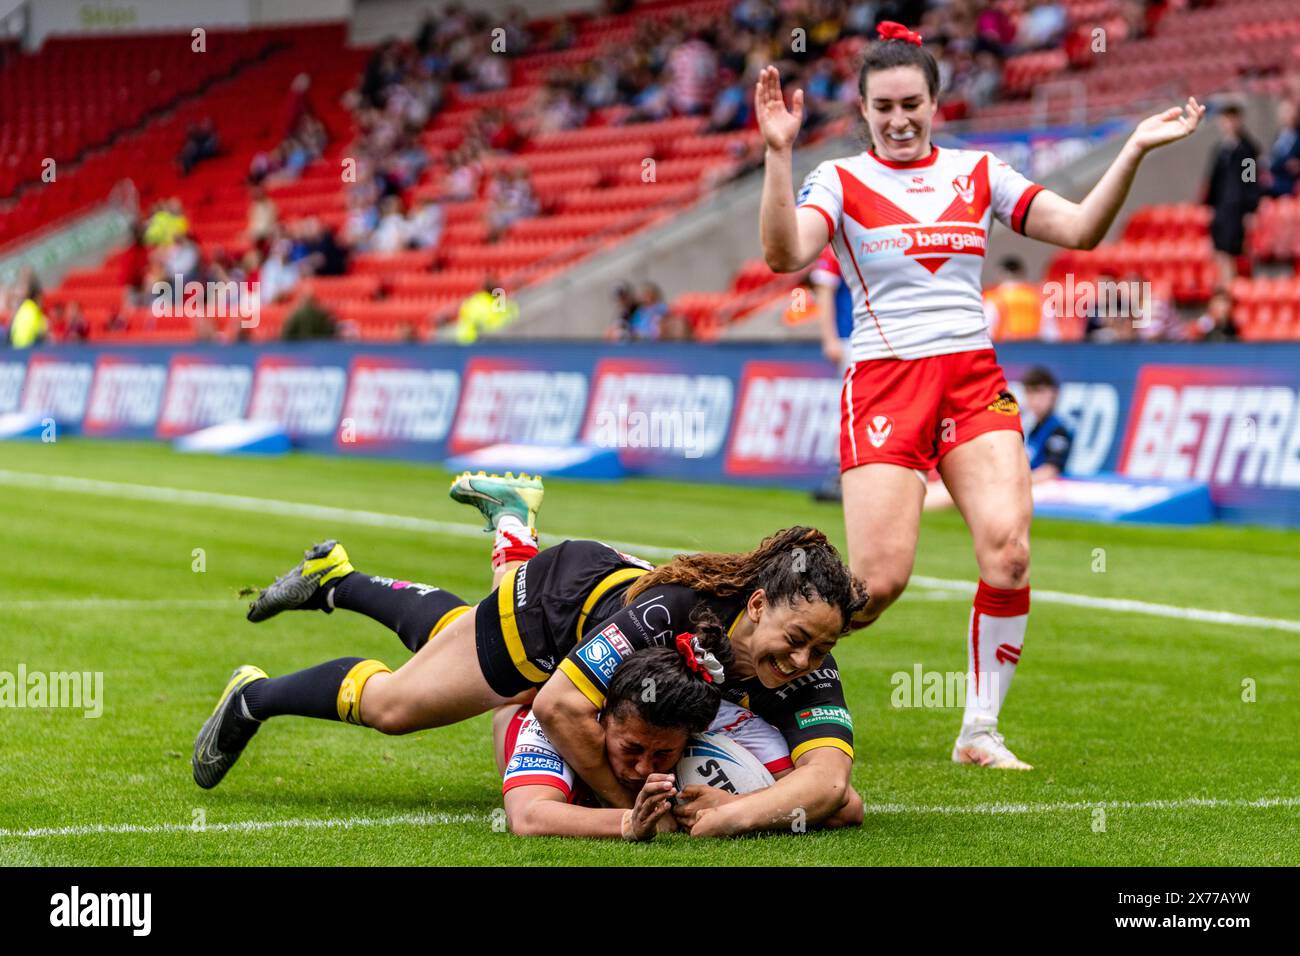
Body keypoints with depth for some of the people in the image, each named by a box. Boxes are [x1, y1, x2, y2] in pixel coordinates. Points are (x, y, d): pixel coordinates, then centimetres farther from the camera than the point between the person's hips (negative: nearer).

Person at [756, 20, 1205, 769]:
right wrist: (779, 152, -26)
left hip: (975, 378, 3)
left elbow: (1080, 229, 8)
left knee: (1009, 548, -16)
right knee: (879, 579, -13)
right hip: (886, 382, -3)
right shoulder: (841, 181, 1)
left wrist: (1134, 150, -2)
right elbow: (784, 255, -16)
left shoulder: (977, 172, 12)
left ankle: (981, 732, -2)